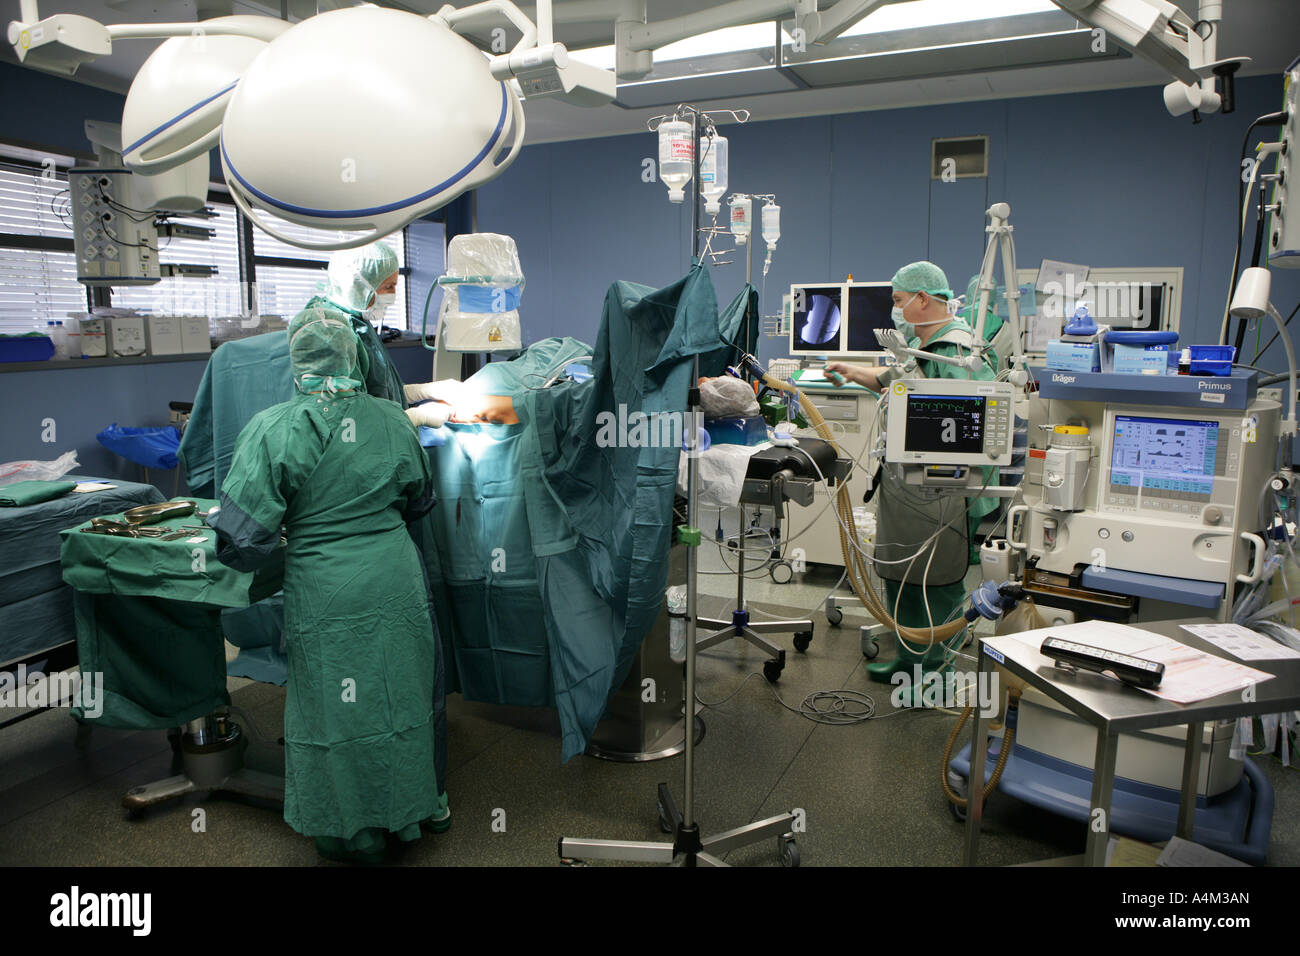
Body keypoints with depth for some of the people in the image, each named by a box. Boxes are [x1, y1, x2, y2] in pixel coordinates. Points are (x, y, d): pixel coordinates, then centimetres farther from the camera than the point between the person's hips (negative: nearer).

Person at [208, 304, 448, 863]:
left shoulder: (273, 430, -13)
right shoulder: (390, 419, -1)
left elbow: (242, 535, -14)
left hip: (326, 593, -4)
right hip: (397, 582, 4)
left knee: (336, 705, 12)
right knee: (405, 688, 20)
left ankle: (356, 834, 29)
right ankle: (425, 803, 39)